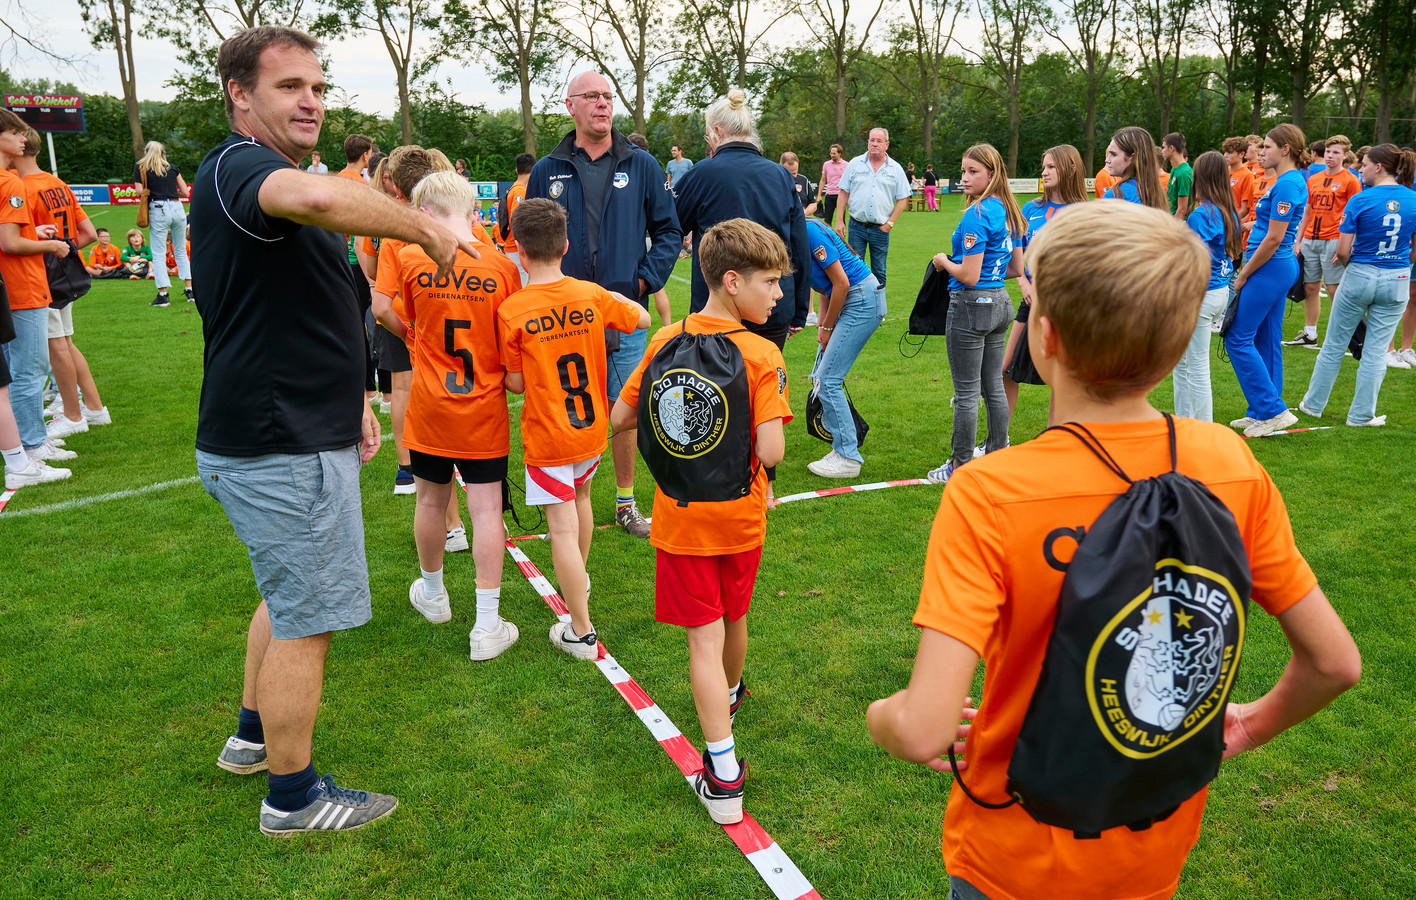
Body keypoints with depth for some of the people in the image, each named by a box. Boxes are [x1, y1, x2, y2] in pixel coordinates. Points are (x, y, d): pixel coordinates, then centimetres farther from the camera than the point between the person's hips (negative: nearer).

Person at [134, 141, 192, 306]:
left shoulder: (140, 168, 6)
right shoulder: (172, 168, 13)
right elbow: (186, 192, 12)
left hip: (158, 210, -3)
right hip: (177, 208, 3)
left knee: (158, 254, 1)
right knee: (181, 251, 14)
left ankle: (163, 295, -3)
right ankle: (189, 290, 12)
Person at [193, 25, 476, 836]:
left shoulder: (268, 177, 18)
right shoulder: (236, 167, -17)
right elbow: (319, 198, -43)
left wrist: (351, 400, 19)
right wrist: (429, 229, -30)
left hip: (300, 437, 11)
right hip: (278, 449, -11)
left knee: (290, 595, 25)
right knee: (306, 619, 1)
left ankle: (255, 734, 43)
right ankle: (293, 797, 18)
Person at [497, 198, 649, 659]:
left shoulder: (511, 312, -16)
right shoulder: (593, 296, -6)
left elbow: (517, 383, -10)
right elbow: (641, 319, 11)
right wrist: (616, 297, 27)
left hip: (546, 438, -5)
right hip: (592, 429, 5)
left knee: (563, 529, -1)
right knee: (580, 497, 29)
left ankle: (581, 632, 3)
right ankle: (578, 581, 51)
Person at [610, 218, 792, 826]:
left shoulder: (667, 342, -5)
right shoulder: (761, 355, -16)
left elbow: (619, 418, 2)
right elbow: (771, 452, -24)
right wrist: (756, 439, -2)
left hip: (680, 518, 1)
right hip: (739, 515, -1)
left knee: (704, 638, 2)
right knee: (732, 621, 24)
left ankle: (724, 776, -1)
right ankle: (729, 697, 52)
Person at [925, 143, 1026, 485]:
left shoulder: (976, 215, -18)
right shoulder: (1008, 212, 8)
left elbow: (969, 276, -21)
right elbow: (1017, 268, 14)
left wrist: (945, 262, -4)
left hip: (971, 305, -9)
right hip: (1000, 303, 9)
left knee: (966, 392, 0)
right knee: (994, 386, 16)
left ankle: (960, 466, 10)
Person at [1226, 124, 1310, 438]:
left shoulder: (1287, 184, -17)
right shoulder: (1292, 181, 14)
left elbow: (1274, 239, -20)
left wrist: (1244, 276, -13)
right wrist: (1247, 268, 16)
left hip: (1270, 268, -10)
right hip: (1279, 267, 10)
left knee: (1238, 338, -6)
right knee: (1265, 340, 13)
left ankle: (1274, 410, -4)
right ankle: (1262, 412, 20)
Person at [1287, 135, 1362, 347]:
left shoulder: (1350, 181, -4)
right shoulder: (1313, 179, 13)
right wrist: (1298, 240, 12)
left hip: (1333, 240, -5)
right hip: (1310, 240, 6)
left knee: (1335, 289, -4)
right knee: (1310, 288, 8)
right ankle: (1310, 334, 17)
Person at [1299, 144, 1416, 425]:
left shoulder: (1360, 201, -12)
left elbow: (1342, 251, -12)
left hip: (1360, 276, -2)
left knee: (1334, 346, 11)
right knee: (1376, 350, 8)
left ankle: (1313, 404, 23)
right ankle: (1361, 414, 13)